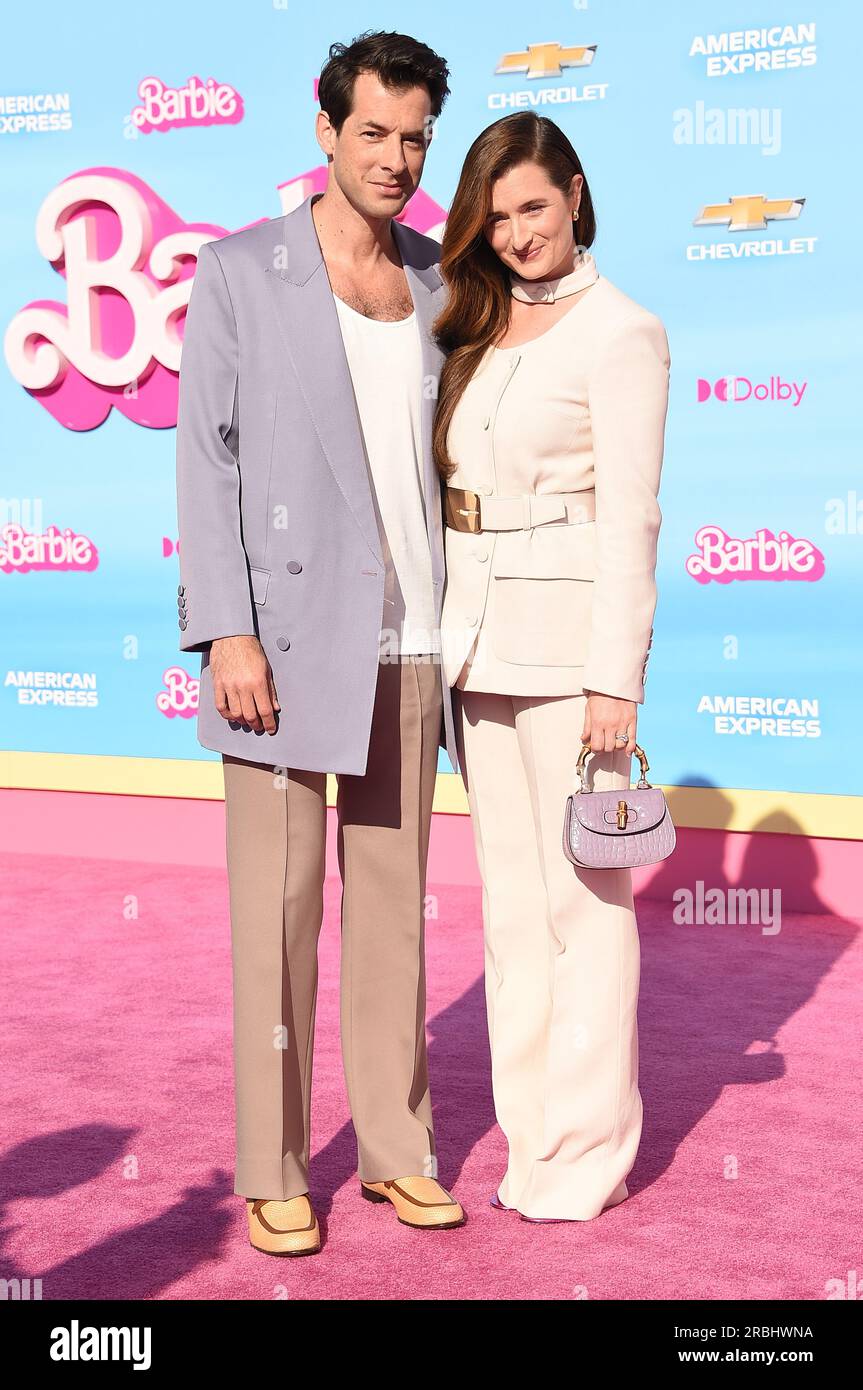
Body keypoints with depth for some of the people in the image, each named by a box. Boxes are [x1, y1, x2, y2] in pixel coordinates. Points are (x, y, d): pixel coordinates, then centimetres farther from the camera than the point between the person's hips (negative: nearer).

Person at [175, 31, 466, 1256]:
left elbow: (447, 455, 15)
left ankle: (397, 1147, 22)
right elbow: (207, 455, -6)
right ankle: (272, 1171, 14)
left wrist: (459, 627, 9)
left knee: (394, 902, 10)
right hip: (289, 636, -4)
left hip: (409, 646, 4)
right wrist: (225, 633, -14)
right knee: (278, 905, 1)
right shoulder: (240, 273, -1)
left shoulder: (438, 282, 12)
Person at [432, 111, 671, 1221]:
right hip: (478, 630, 7)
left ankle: (588, 1148, 14)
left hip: (566, 633, -7)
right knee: (507, 888, 12)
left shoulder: (620, 333, -6)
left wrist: (615, 679, -15)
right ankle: (531, 1129, 24)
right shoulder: (480, 327, 15)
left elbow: (629, 517, -11)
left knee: (581, 891, 0)